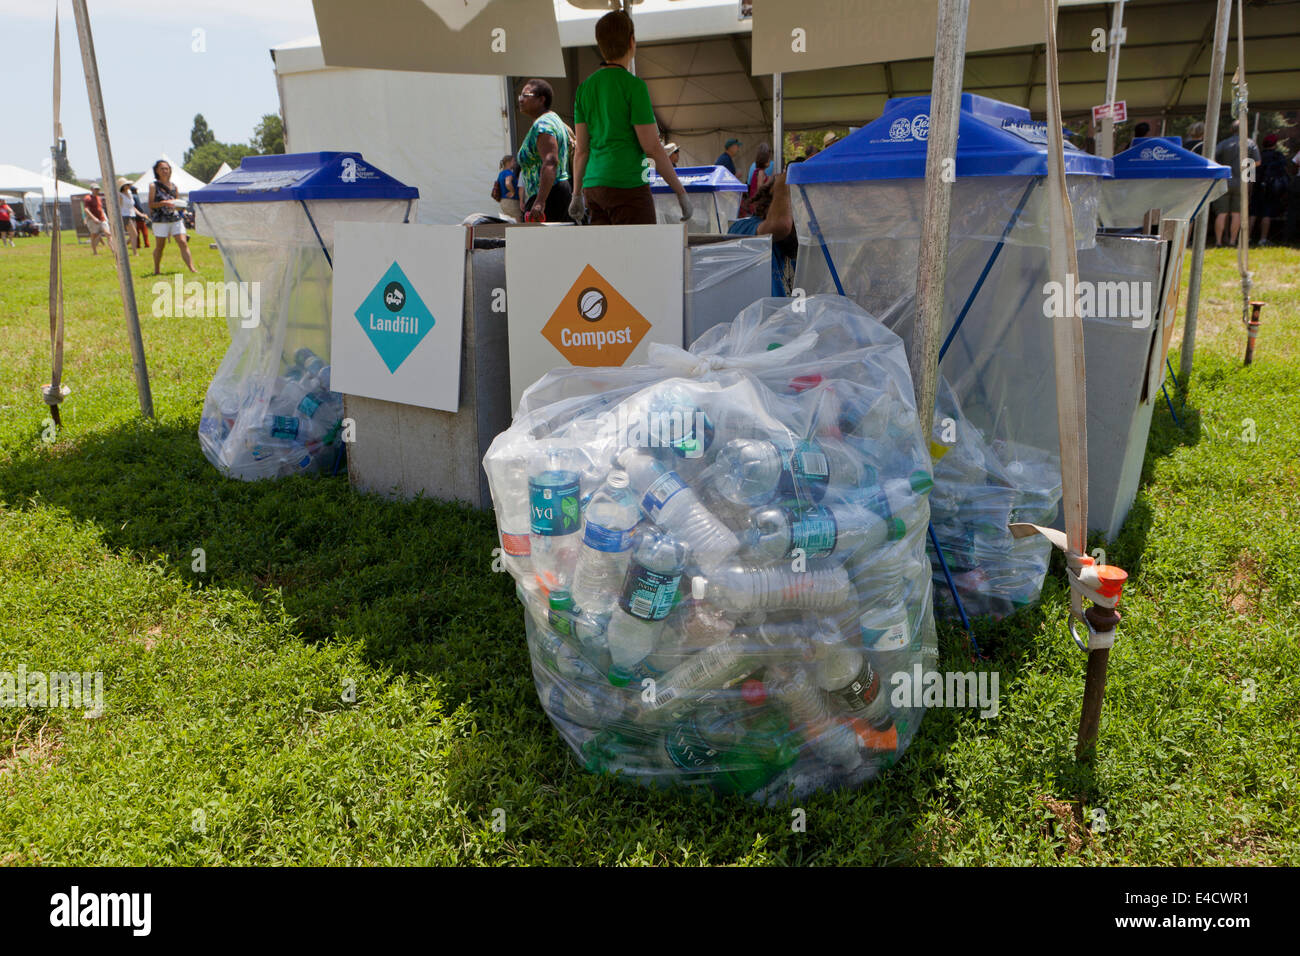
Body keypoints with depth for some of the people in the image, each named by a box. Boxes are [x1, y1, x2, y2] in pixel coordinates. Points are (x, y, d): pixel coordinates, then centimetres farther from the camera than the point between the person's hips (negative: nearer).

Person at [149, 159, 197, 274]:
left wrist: (176, 205, -4)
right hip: (160, 220, -3)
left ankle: (192, 268, -13)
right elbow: (151, 204, -5)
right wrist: (164, 203, -19)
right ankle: (156, 270, 18)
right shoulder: (153, 186, 1)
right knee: (160, 246, 4)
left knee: (183, 243, -9)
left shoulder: (174, 186, 13)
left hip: (176, 218, 3)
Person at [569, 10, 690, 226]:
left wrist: (577, 195, 21)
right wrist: (681, 192, -4)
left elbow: (581, 148, 11)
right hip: (628, 187, -7)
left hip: (594, 187, 7)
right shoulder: (634, 86, -10)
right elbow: (652, 148, -11)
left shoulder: (585, 88, 9)